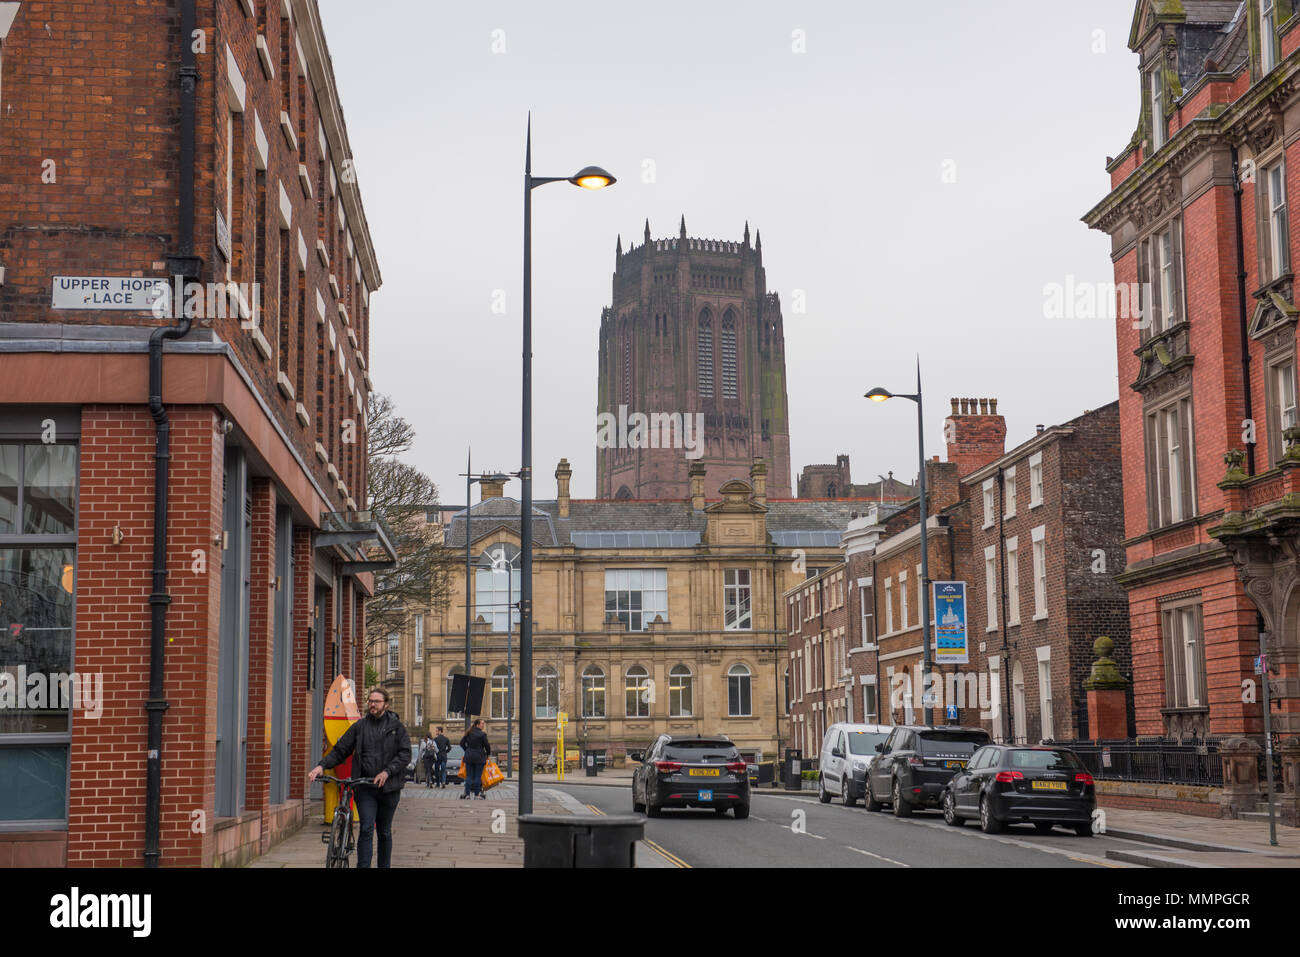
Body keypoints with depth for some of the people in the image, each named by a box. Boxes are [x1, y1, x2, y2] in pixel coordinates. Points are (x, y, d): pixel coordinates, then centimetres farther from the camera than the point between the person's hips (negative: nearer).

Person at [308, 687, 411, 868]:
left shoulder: (396, 726, 3)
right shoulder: (359, 726, 8)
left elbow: (405, 754, -5)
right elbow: (340, 751, 7)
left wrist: (387, 772, -18)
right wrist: (322, 766, -9)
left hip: (388, 787, 0)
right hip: (365, 787, 0)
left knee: (385, 832, 10)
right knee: (366, 830, -11)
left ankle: (385, 865, 22)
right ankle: (363, 866, -13)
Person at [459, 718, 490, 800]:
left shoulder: (468, 733, 6)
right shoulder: (482, 734, -9)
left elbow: (462, 743, 8)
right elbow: (486, 745, -7)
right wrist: (488, 753, 10)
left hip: (469, 756, 4)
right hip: (479, 757, -4)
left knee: (469, 776, 7)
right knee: (478, 776, 2)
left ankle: (467, 793, 5)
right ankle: (477, 793, 3)